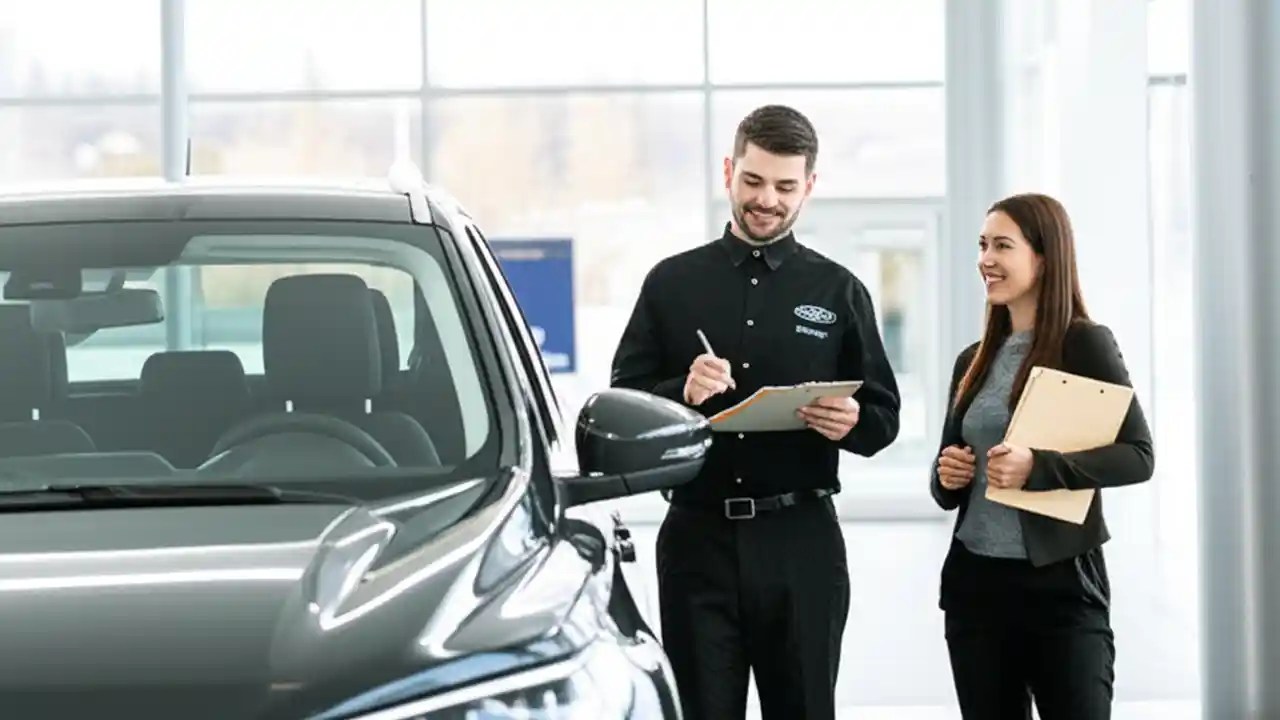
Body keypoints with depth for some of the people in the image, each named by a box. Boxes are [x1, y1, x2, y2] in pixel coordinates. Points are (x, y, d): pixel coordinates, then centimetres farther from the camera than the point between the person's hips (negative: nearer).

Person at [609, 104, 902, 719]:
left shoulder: (838, 292, 10)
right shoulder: (672, 283, 9)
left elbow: (884, 415, 9)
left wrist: (851, 422, -14)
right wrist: (681, 392, -15)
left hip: (801, 538, 0)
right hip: (697, 535, 0)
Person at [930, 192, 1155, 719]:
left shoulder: (1085, 344, -6)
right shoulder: (974, 360, 12)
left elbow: (1139, 455, -13)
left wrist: (1038, 467, -24)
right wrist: (946, 478, -2)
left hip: (1061, 582, -6)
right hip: (973, 580, 6)